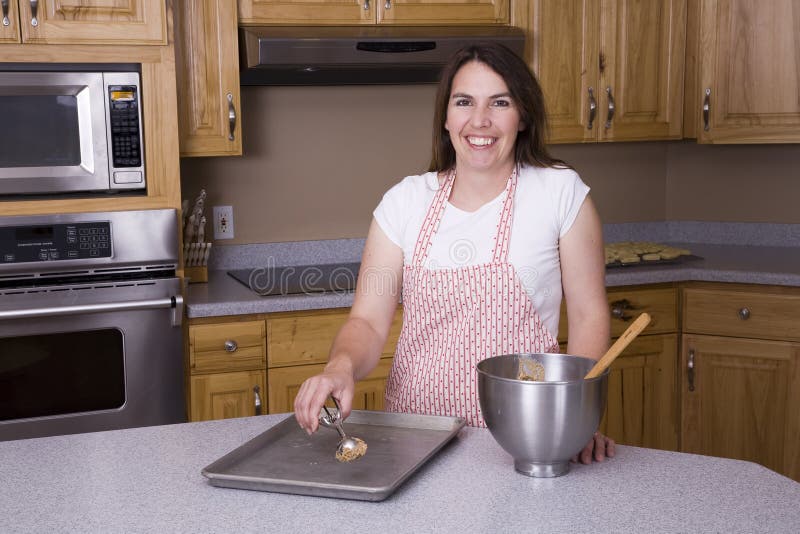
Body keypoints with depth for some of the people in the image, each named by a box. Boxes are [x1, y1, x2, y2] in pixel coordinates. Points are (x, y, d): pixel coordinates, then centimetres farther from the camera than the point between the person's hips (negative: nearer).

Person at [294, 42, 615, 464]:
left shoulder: (560, 192, -1)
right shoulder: (405, 201, 4)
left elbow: (589, 316, 2)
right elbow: (368, 321, 1)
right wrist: (342, 366, -20)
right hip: (416, 431, 2)